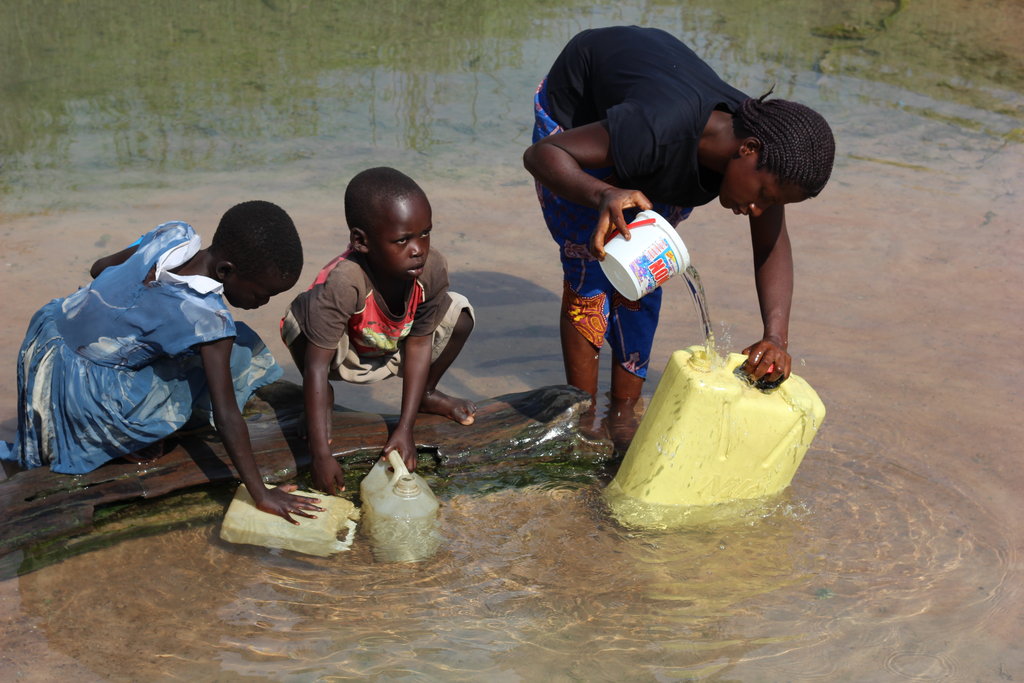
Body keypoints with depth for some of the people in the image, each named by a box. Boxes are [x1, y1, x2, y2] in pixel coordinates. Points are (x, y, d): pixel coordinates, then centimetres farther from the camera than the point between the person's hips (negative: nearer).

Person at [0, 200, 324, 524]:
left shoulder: (173, 235, -8)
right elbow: (227, 417, -25)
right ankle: (120, 443, 1)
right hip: (77, 384, -8)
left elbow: (99, 268, 10)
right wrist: (261, 495, -21)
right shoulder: (209, 319, -27)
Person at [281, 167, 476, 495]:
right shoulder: (341, 283, -43)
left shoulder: (433, 269, -29)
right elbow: (316, 367, -39)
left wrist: (404, 429, -22)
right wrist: (321, 455, -40)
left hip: (391, 352, 4)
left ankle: (426, 394, 12)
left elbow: (418, 344, -19)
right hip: (342, 355, -4)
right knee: (301, 315, -36)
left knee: (459, 313, -15)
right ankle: (323, 400, -4)